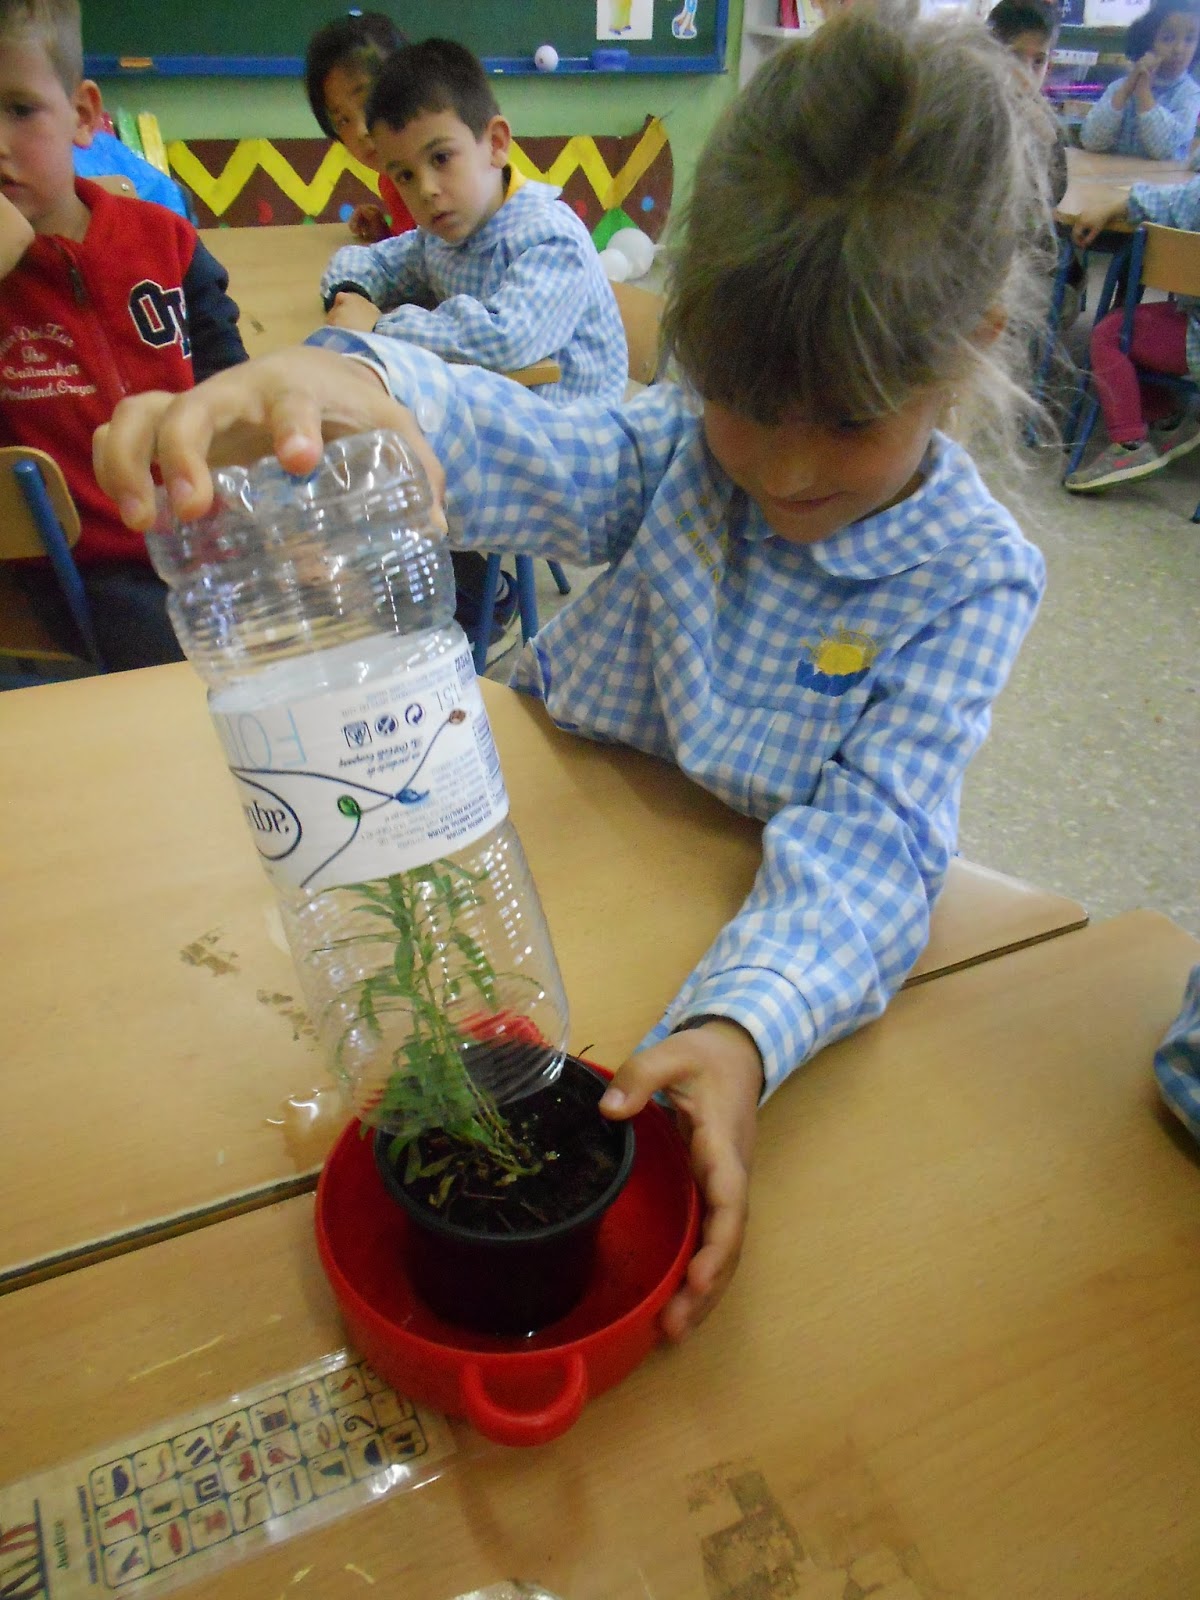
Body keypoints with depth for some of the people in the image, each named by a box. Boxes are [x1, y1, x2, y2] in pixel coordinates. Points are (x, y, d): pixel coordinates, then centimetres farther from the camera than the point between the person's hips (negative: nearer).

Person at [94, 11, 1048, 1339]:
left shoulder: (975, 577, -15)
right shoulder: (684, 444, -9)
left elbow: (875, 833, -26)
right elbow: (527, 455, -28)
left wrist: (744, 1028, -44)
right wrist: (340, 388, -51)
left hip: (747, 927, -2)